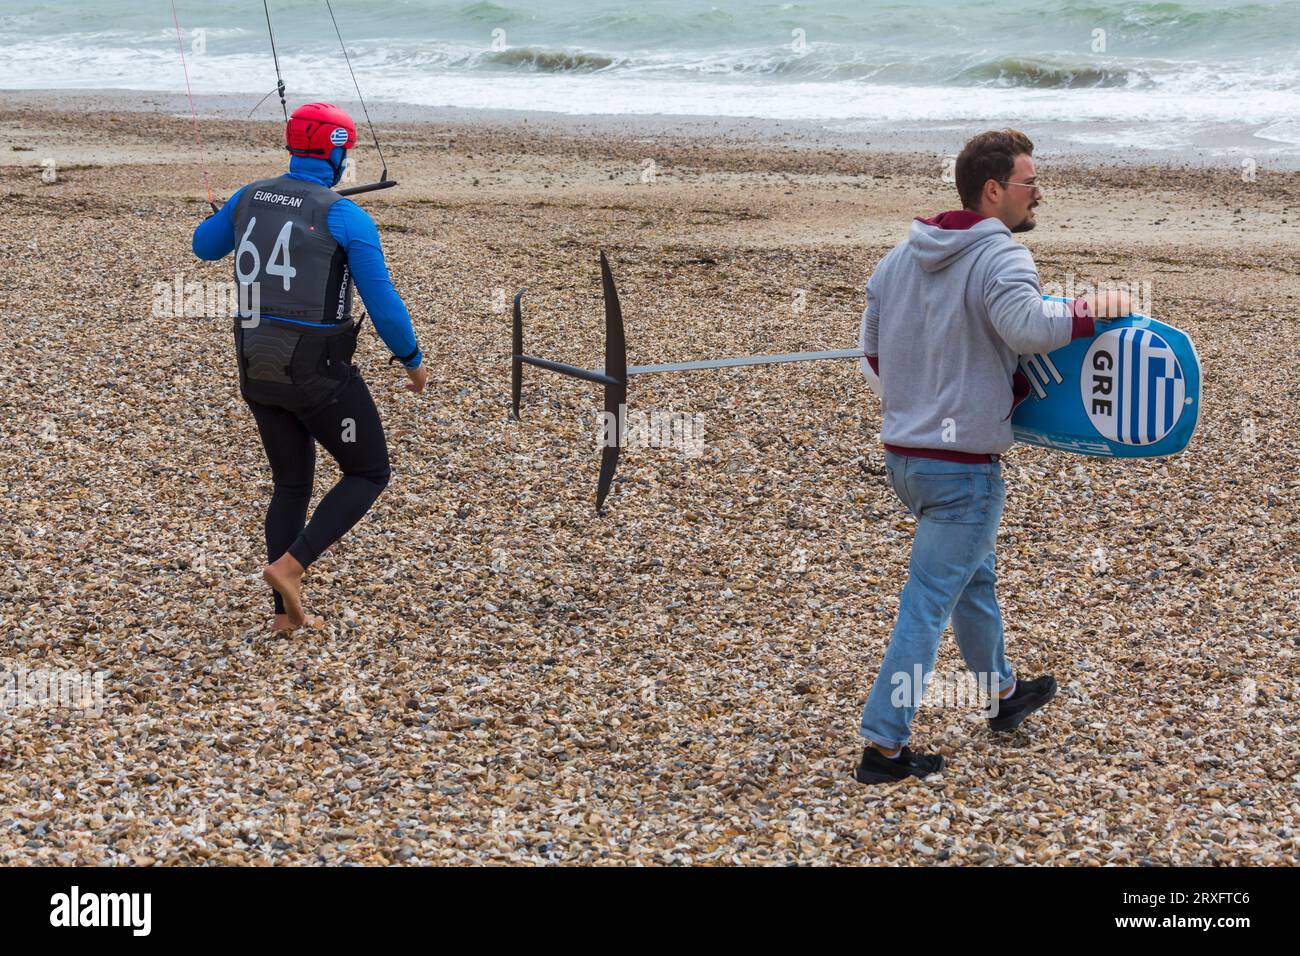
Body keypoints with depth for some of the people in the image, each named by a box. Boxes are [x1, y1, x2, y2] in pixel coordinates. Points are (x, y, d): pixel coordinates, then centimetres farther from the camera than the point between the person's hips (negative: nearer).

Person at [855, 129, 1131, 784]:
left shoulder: (899, 257, 8)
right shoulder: (1000, 257, -17)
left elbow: (875, 353, 15)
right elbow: (1024, 324, -37)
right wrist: (1093, 310, -22)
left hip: (903, 454, 9)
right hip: (964, 467, -9)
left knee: (975, 576, 27)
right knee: (927, 604, -3)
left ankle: (1002, 694, 44)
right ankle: (883, 746, 1)